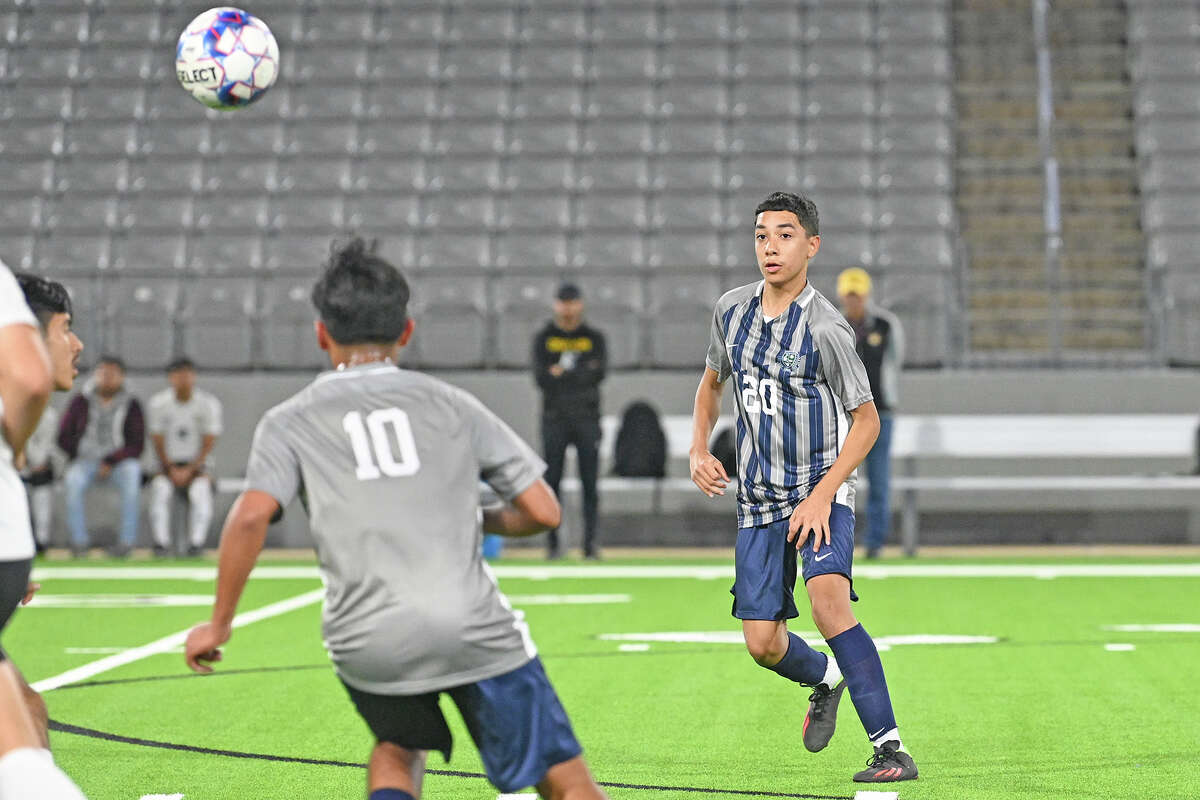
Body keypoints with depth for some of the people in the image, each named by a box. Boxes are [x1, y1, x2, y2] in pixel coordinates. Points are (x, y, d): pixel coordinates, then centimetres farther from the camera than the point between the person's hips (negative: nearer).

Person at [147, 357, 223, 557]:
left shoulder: (209, 403, -2)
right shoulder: (158, 403, 3)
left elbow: (208, 444, -5)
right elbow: (158, 442, 2)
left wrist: (189, 470, -16)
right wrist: (171, 470, -12)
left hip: (198, 465, -1)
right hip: (169, 464, 1)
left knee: (201, 487, -35)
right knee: (160, 487, -32)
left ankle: (197, 542, -36)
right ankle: (161, 542, -33)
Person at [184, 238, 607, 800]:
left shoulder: (288, 422, 12)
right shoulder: (451, 404, 14)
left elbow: (251, 517, -6)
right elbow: (542, 511, 11)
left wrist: (218, 623, 4)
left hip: (367, 643, 1)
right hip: (474, 627, -1)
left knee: (398, 751, 31)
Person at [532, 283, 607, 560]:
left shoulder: (594, 338, 10)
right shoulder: (544, 339, 7)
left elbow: (600, 373, -6)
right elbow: (541, 378, -6)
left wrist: (561, 373, -11)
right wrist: (582, 373, -13)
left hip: (587, 418, 1)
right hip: (554, 419, 0)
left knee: (590, 482, -3)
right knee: (552, 480, -2)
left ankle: (590, 541, 0)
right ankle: (552, 542, 1)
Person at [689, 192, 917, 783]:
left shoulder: (824, 328, -13)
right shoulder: (732, 309, 4)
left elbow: (866, 420, -9)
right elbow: (712, 381, 22)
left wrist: (822, 496, -18)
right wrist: (699, 451, 7)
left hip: (822, 489, -5)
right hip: (759, 497, 5)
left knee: (827, 598, -29)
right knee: (762, 643, 0)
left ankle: (890, 748, -26)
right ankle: (825, 679, 37)